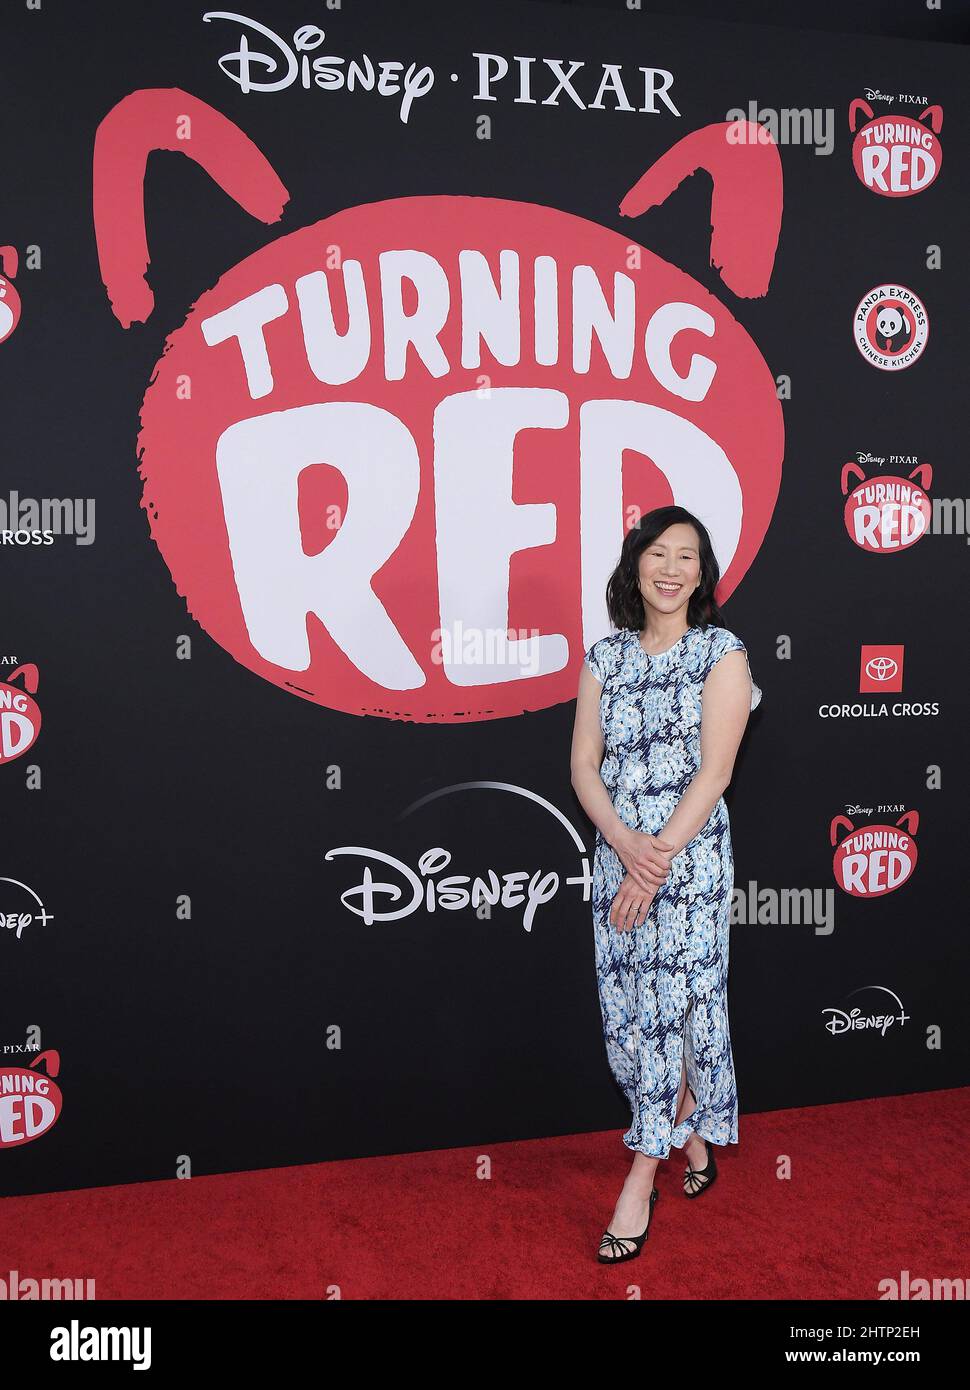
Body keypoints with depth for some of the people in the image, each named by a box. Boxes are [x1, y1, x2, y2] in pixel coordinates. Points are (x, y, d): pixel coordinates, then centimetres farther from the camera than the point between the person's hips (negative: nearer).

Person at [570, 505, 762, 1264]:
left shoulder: (722, 652, -4)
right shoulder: (606, 655, 7)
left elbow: (714, 772, -10)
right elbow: (584, 763, 3)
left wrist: (657, 861, -15)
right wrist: (626, 845, -12)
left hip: (692, 855, -4)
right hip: (618, 853, 5)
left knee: (673, 1002, -3)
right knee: (626, 1005, 9)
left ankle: (641, 1180, 8)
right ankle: (692, 1138, 32)